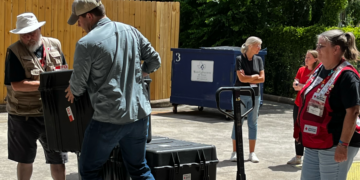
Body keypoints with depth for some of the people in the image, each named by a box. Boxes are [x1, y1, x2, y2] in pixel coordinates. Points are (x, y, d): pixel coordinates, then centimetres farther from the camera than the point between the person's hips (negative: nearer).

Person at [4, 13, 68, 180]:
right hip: (24, 115, -3)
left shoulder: (54, 45, 3)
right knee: (25, 159, 13)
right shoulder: (14, 51, -10)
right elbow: (17, 85, -18)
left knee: (58, 157, 9)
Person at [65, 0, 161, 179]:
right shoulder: (131, 31, 5)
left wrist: (72, 91, 17)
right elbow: (154, 60, 9)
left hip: (110, 119, -6)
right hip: (139, 114, 6)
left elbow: (78, 85, -5)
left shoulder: (86, 44, -11)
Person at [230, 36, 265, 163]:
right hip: (241, 95, -4)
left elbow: (262, 79, 1)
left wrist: (248, 79, -9)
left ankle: (252, 153, 11)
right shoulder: (239, 59, -6)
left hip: (254, 95, 4)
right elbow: (241, 78, -15)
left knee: (253, 123, 5)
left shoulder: (258, 60, 7)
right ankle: (235, 152, 7)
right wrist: (255, 76, -4)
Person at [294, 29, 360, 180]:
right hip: (313, 143, 9)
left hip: (334, 145, -9)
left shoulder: (346, 75, -17)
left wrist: (343, 145, -24)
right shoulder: (320, 70, 9)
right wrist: (300, 131, 20)